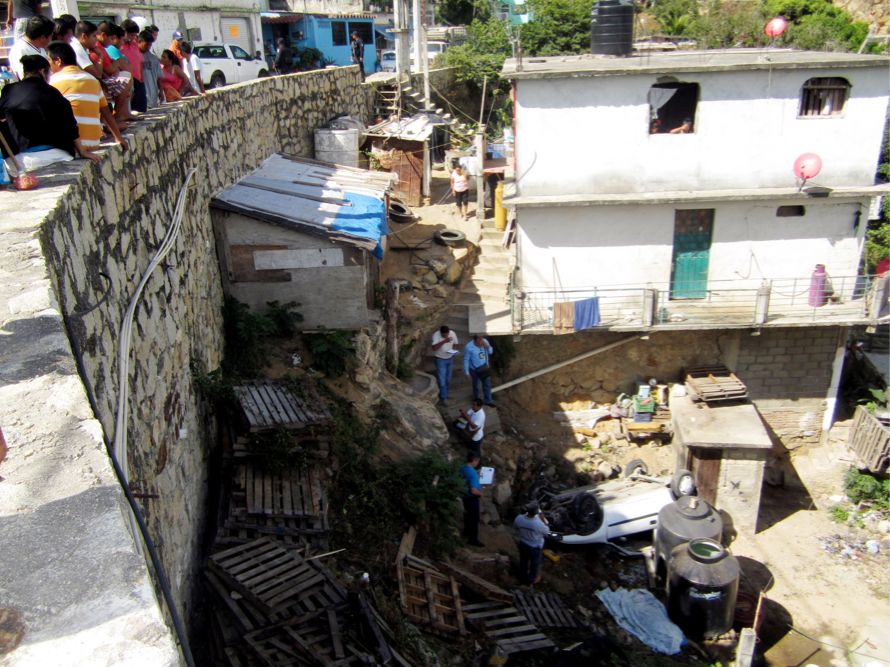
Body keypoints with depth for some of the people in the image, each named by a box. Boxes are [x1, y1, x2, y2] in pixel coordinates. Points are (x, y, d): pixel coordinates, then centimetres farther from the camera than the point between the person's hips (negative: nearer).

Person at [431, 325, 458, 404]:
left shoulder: (452, 334, -13)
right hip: (440, 359, -4)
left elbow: (455, 344, 5)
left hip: (450, 358, 5)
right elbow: (434, 348, -37)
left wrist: (454, 351, -15)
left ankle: (444, 394, 35)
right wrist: (444, 341, -46)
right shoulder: (436, 335, -25)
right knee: (441, 379, -6)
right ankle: (444, 397, 5)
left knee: (448, 379, 16)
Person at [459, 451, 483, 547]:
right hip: (472, 498, -8)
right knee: (474, 518, 5)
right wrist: (480, 493, -15)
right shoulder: (473, 473, -32)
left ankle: (467, 532, 44)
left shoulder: (462, 468, -5)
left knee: (468, 514, 27)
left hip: (465, 496, 9)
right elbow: (474, 491, -35)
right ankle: (473, 539, 15)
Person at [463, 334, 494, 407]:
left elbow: (491, 352, 1)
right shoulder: (469, 347, -26)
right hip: (475, 370, -4)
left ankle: (488, 400, 36)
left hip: (485, 367, 4)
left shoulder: (485, 341, -13)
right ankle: (477, 400, 42)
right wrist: (467, 372, -14)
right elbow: (466, 360, -16)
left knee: (487, 384, 16)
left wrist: (488, 347, -22)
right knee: (477, 386, 16)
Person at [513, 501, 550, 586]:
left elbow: (515, 527, -4)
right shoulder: (539, 523, -38)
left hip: (523, 544, 3)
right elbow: (547, 531, -16)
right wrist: (543, 518, -15)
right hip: (535, 547, -3)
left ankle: (523, 577, 53)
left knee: (523, 561, 30)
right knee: (535, 563, 25)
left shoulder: (519, 519, -27)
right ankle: (531, 580, 47)